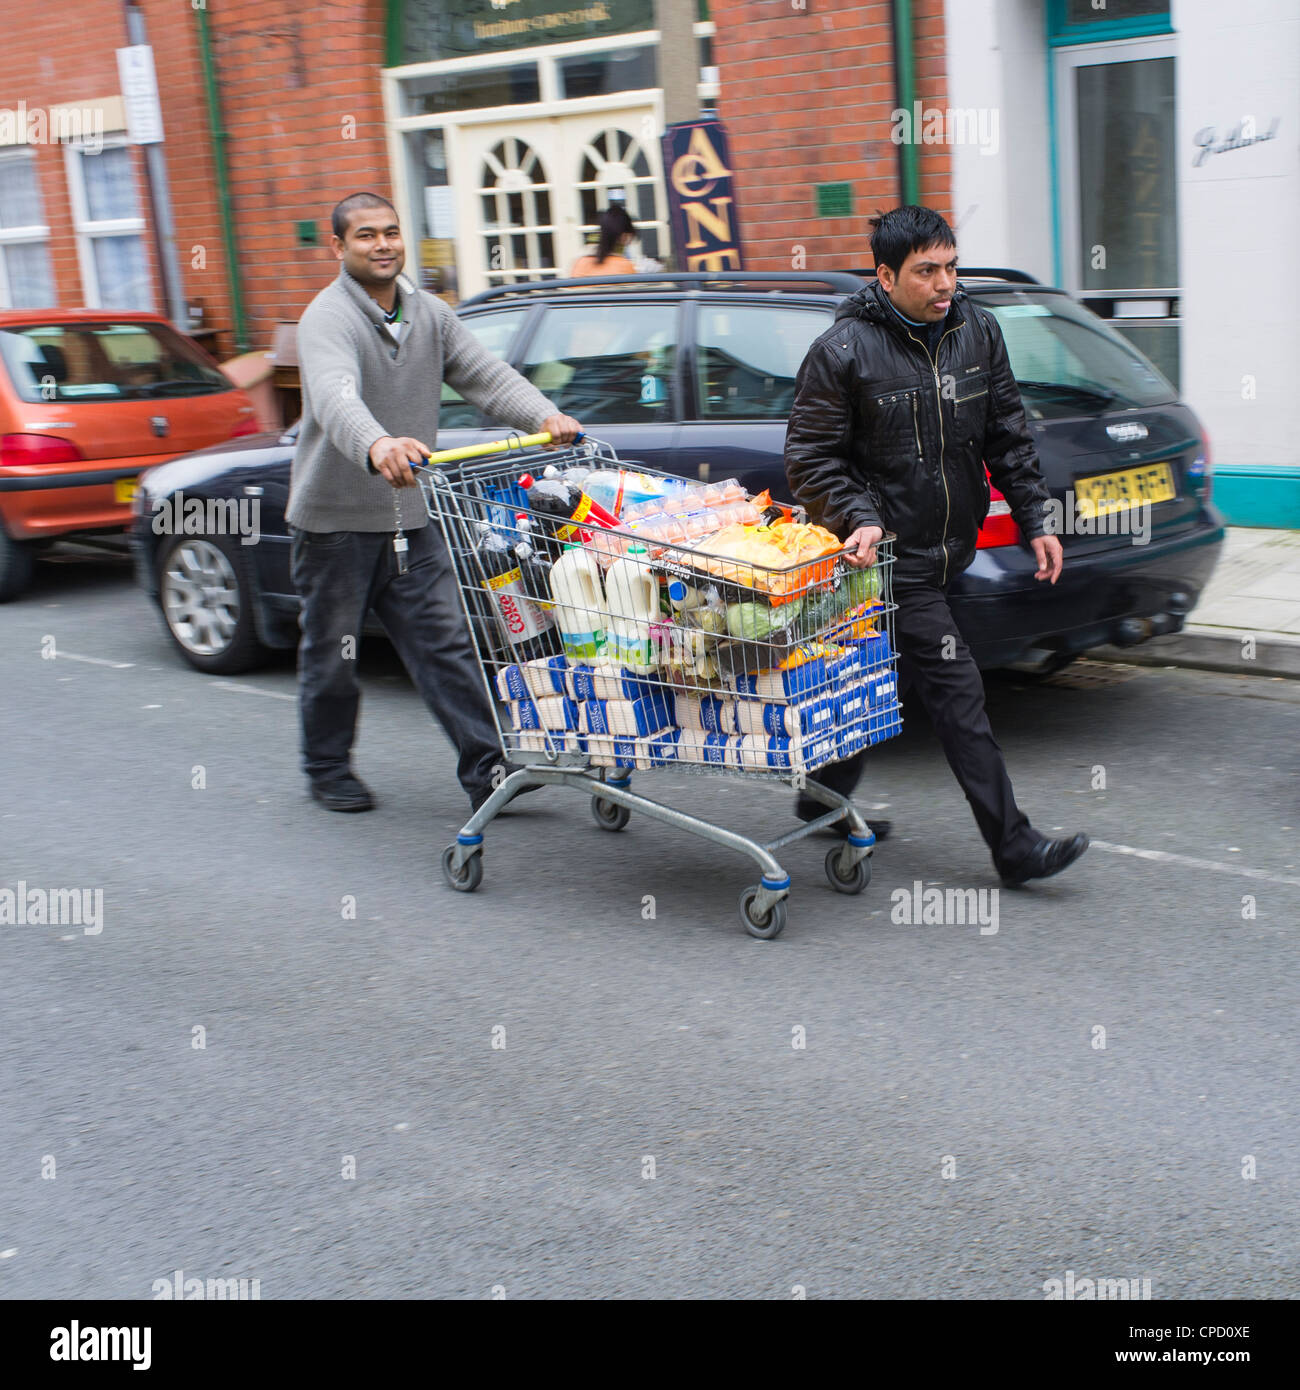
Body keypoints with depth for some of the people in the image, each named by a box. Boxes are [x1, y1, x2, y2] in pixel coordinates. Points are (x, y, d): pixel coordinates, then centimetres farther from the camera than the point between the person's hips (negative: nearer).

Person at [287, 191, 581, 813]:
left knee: (448, 645, 0)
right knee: (331, 656, 9)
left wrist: (543, 415, -24)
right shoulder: (329, 318, -16)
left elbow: (485, 373, -3)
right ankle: (327, 769, 28)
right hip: (334, 521, -5)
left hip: (410, 519, 5)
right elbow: (335, 397, -36)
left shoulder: (430, 314, 7)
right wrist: (376, 444, -58)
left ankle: (487, 770, 1)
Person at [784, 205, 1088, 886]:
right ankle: (1013, 845, -2)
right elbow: (810, 455, -10)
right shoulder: (843, 351, -14)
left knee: (879, 676, 17)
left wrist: (1034, 521, 7)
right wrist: (860, 518, -24)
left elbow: (1007, 435, 11)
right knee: (955, 689, -8)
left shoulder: (977, 332, 4)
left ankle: (825, 797, 36)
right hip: (892, 554, -6)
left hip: (950, 549, 7)